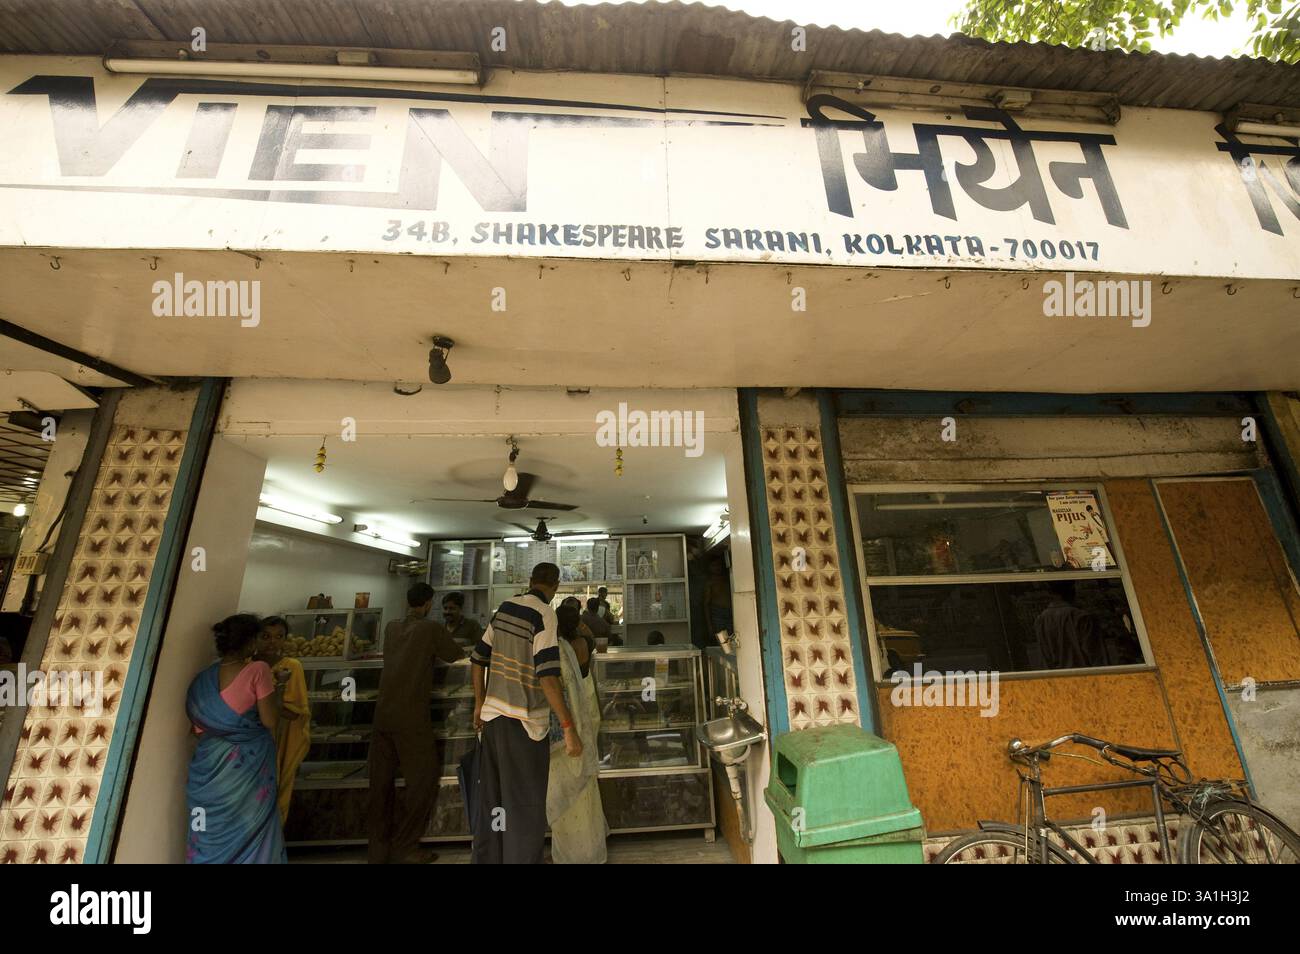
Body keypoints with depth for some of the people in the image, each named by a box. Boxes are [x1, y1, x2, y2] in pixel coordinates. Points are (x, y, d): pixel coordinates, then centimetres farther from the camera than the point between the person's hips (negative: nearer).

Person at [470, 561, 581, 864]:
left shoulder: (504, 607, 3)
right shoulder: (544, 614, -17)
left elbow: (479, 658, 10)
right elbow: (547, 676, -25)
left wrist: (480, 704, 22)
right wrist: (569, 728, -21)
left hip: (494, 714, 7)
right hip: (524, 720, -7)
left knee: (492, 799, 21)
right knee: (526, 807, 6)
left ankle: (487, 858, 35)